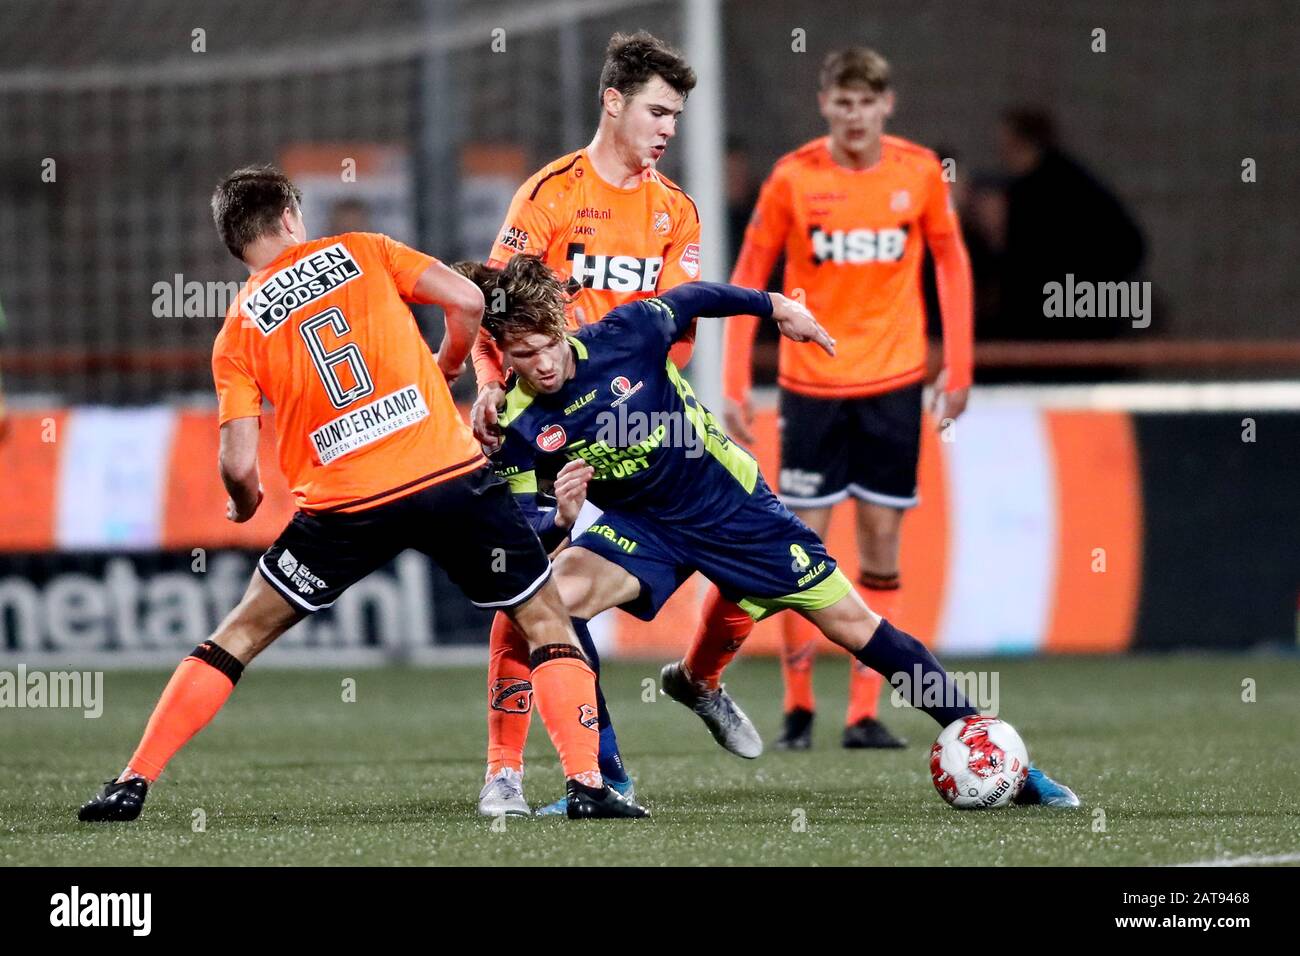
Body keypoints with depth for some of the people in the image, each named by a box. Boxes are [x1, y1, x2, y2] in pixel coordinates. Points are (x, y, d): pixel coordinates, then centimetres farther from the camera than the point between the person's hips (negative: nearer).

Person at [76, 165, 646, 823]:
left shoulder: (238, 332, 10)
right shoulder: (360, 251, 10)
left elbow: (238, 465, 2)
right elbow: (467, 301, 1)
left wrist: (244, 505, 25)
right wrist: (443, 373, 21)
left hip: (345, 508, 1)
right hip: (451, 474, -1)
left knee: (242, 633, 15)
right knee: (546, 621, 13)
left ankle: (132, 785, 11)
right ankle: (586, 784, -2)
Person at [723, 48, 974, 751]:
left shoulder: (919, 172, -2)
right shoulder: (793, 177, -7)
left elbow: (951, 262, 9)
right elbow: (748, 279, -1)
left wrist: (957, 364, 5)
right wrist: (735, 386, -6)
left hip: (893, 382, 1)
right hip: (811, 383, -1)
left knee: (881, 546, 1)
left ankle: (864, 713, 5)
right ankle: (797, 706, 9)